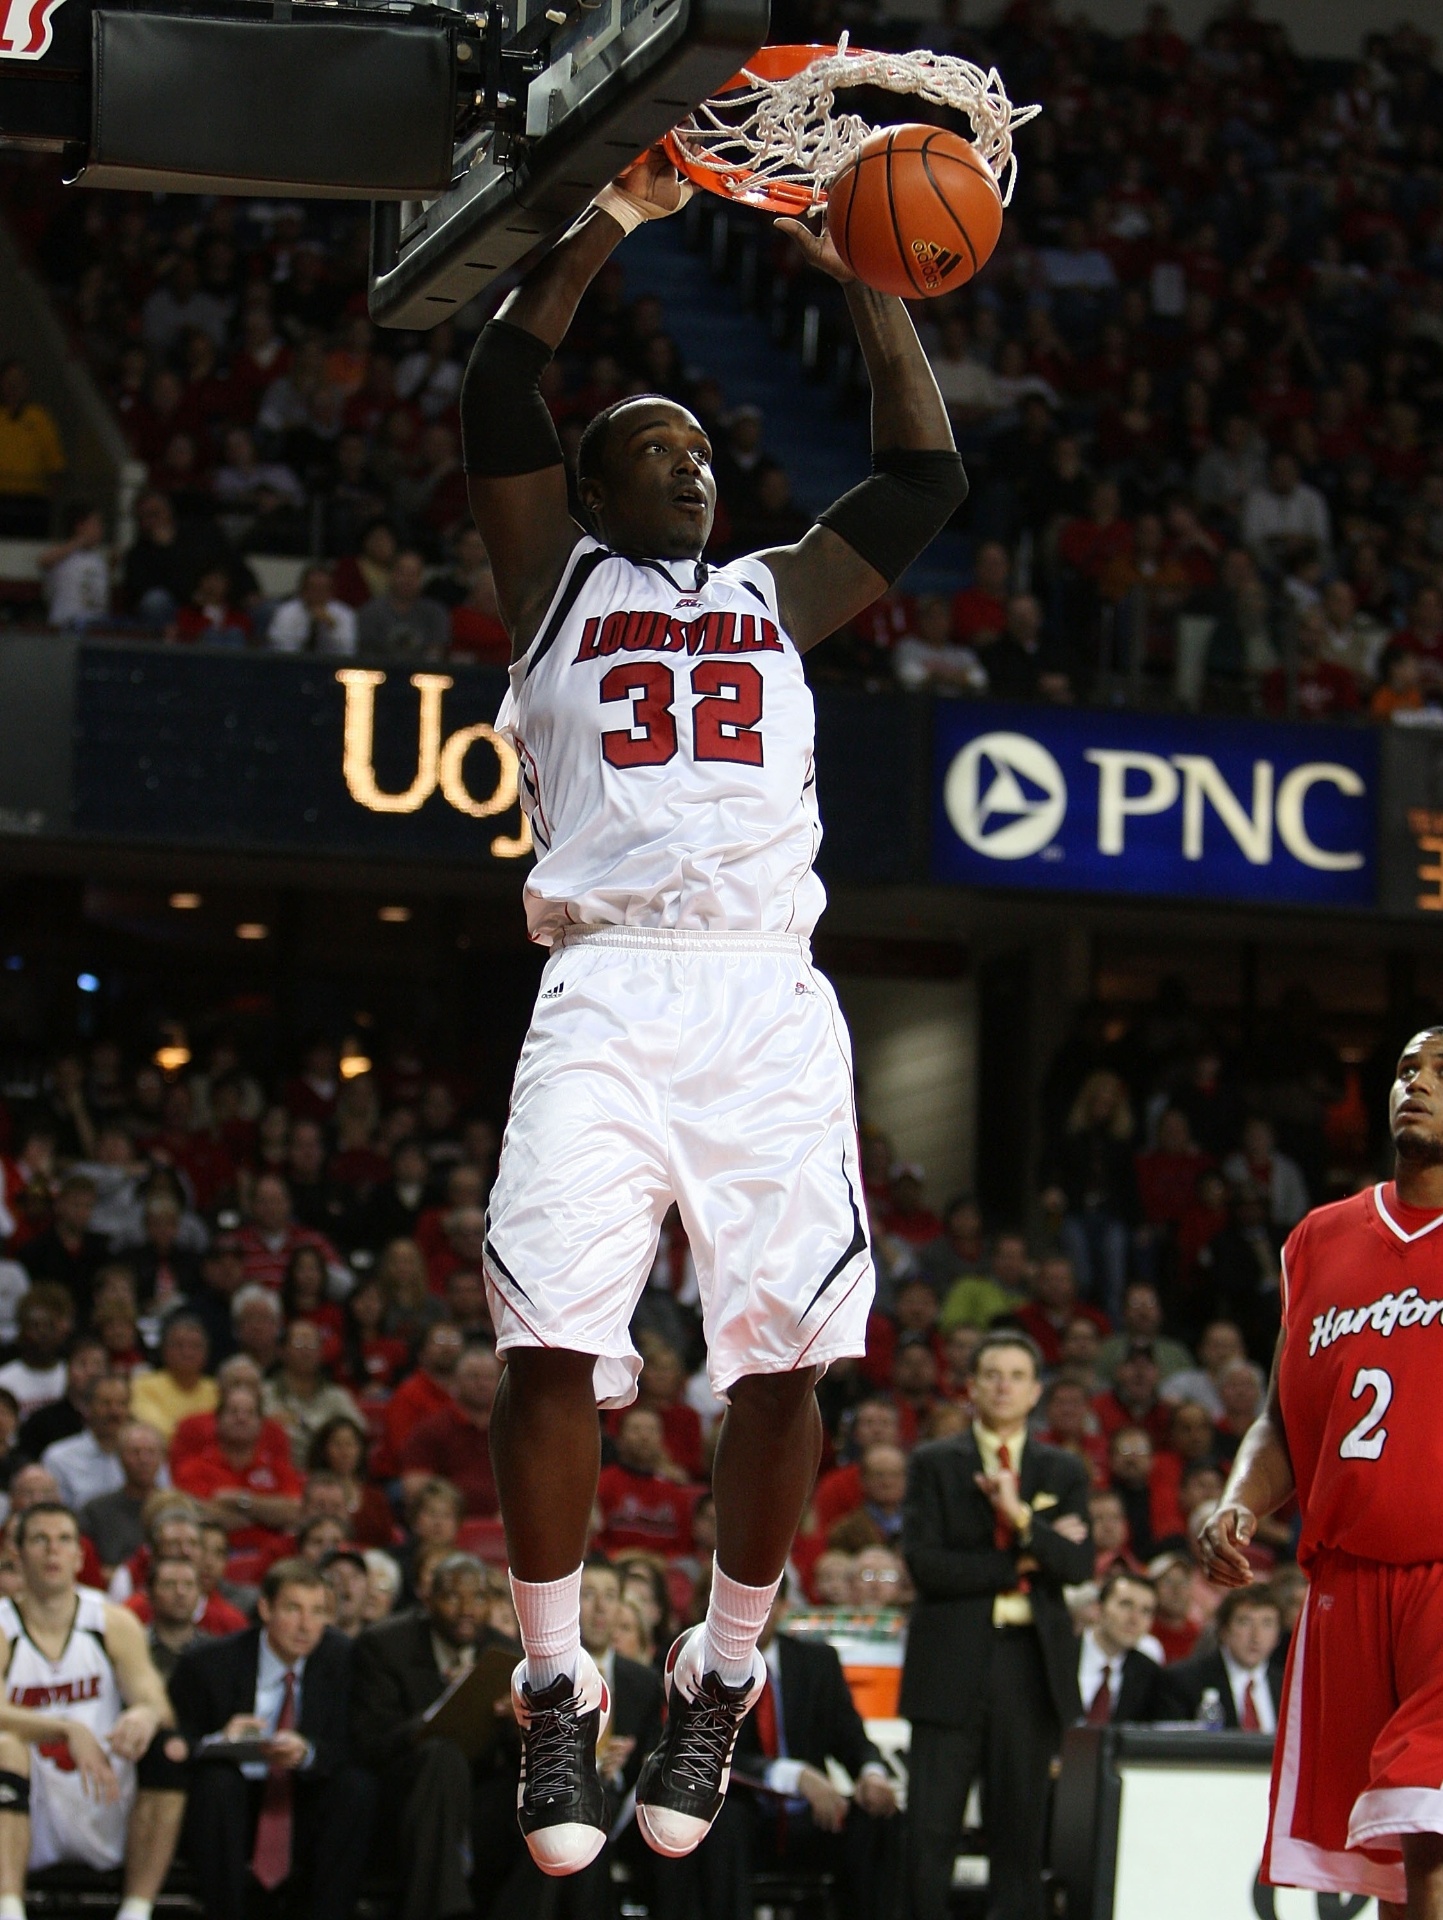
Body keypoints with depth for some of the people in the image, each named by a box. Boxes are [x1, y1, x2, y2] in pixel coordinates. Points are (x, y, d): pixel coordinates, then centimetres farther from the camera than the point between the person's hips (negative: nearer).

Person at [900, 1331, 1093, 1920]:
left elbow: (1080, 1567, -1)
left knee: (1021, 1830, 2)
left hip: (1032, 1666, 2)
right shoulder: (934, 1464, 7)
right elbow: (923, 1564, -5)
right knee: (931, 1830, -6)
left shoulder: (1064, 1472, 13)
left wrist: (1023, 1519, -17)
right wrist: (1018, 1562, -8)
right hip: (952, 1666, -2)